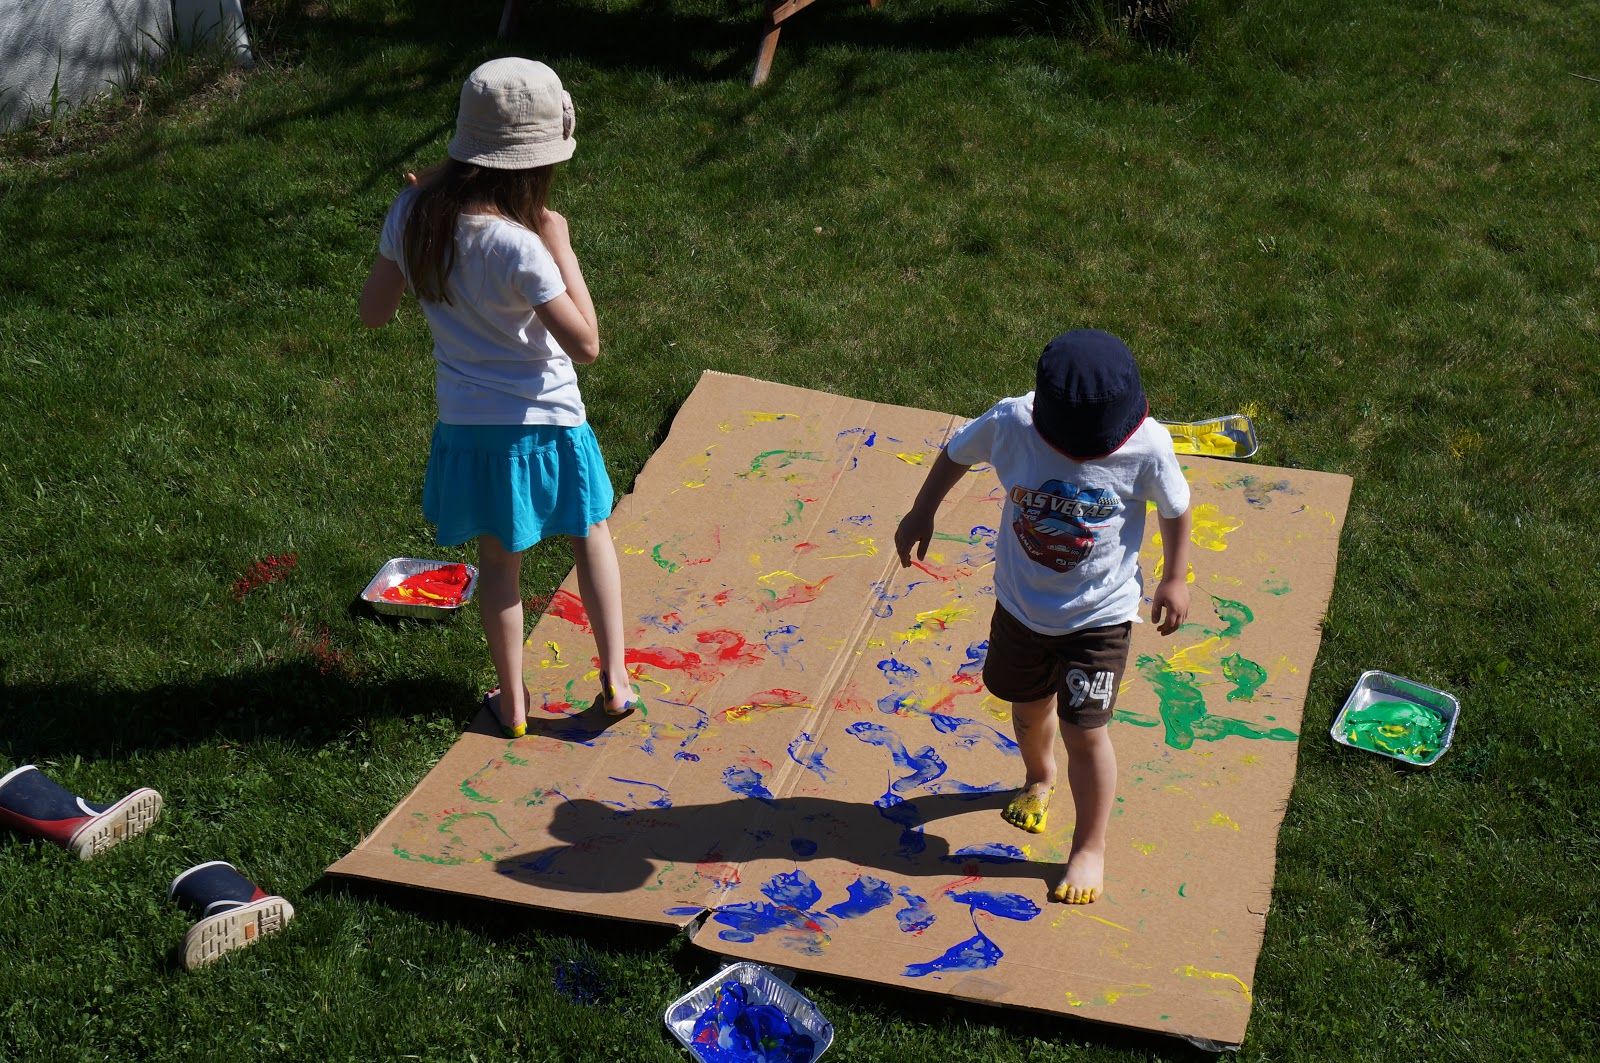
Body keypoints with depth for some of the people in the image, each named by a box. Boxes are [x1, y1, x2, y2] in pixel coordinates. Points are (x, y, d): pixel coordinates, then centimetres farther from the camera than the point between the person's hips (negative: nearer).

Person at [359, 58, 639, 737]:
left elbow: (373, 312, 1)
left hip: (468, 426, 4)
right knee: (590, 536, 22)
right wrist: (561, 248, -17)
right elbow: (585, 343, -23)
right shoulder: (518, 247, -29)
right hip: (544, 423, -4)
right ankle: (615, 679, 26)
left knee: (498, 560, 21)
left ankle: (513, 703, 32)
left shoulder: (414, 215, -13)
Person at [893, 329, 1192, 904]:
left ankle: (1090, 847, 24)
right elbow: (956, 454, -2)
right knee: (1028, 707, 24)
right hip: (1021, 603, 3)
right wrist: (921, 514, 8)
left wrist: (1174, 580, 5)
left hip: (1099, 614, -3)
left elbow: (1174, 510, -6)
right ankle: (1039, 778, 58)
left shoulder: (1147, 447, -27)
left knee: (1084, 732, 1)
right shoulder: (1009, 423, -24)